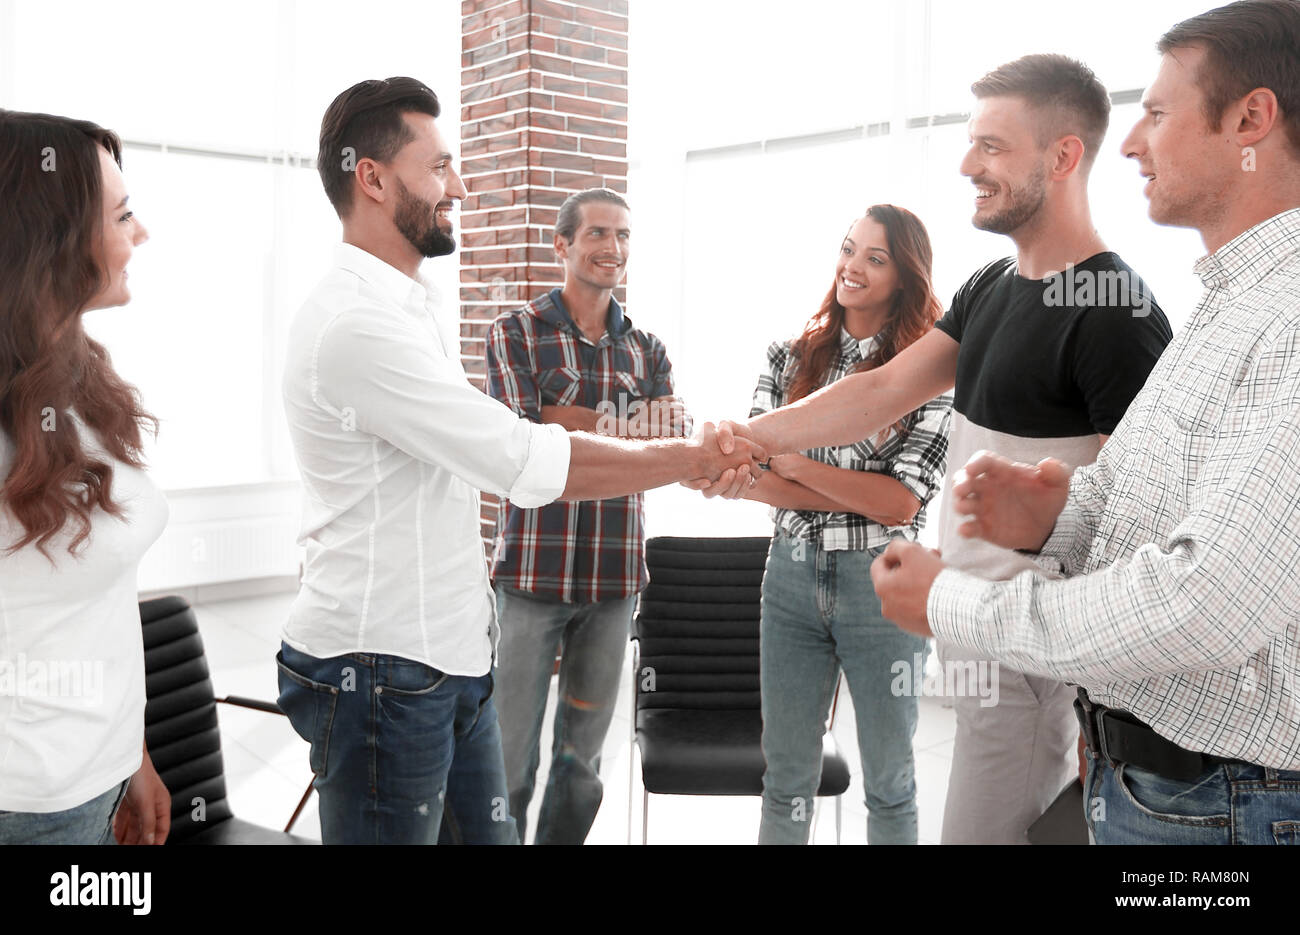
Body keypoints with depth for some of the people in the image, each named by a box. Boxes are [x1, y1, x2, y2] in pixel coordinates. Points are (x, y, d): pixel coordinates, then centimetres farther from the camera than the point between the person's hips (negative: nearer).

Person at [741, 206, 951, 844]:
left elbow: (902, 504, -13)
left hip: (882, 582, -2)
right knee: (786, 775, 13)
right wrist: (864, 496, -13)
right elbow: (750, 476, -4)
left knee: (889, 780, 13)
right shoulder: (790, 357, 4)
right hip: (791, 575, 3)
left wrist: (793, 464, -16)